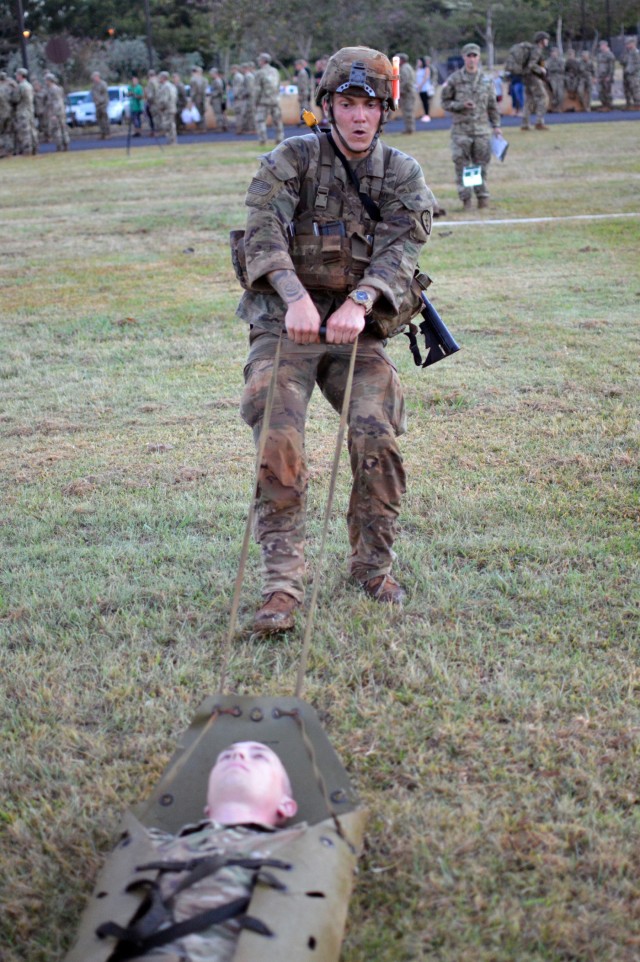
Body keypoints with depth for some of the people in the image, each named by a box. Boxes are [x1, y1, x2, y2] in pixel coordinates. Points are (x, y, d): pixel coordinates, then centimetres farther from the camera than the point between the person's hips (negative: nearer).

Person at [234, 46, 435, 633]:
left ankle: (373, 567, 5)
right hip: (284, 323, -2)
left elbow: (400, 251, -12)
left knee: (376, 436, -16)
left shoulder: (402, 175, 4)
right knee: (279, 440, -20)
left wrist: (359, 302, -32)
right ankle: (283, 583, -14)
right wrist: (296, 297, -37)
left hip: (357, 328, 2)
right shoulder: (293, 159, -3)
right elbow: (264, 234, -19)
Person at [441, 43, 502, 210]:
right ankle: (465, 197, 2)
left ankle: (482, 196, 11)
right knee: (461, 164, -4)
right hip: (461, 128, -2)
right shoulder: (454, 79, 1)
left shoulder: (487, 80, 8)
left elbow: (492, 104, 12)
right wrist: (461, 105, -13)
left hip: (482, 128, 2)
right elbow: (445, 102, 4)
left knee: (481, 164, 3)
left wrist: (496, 125, 8)